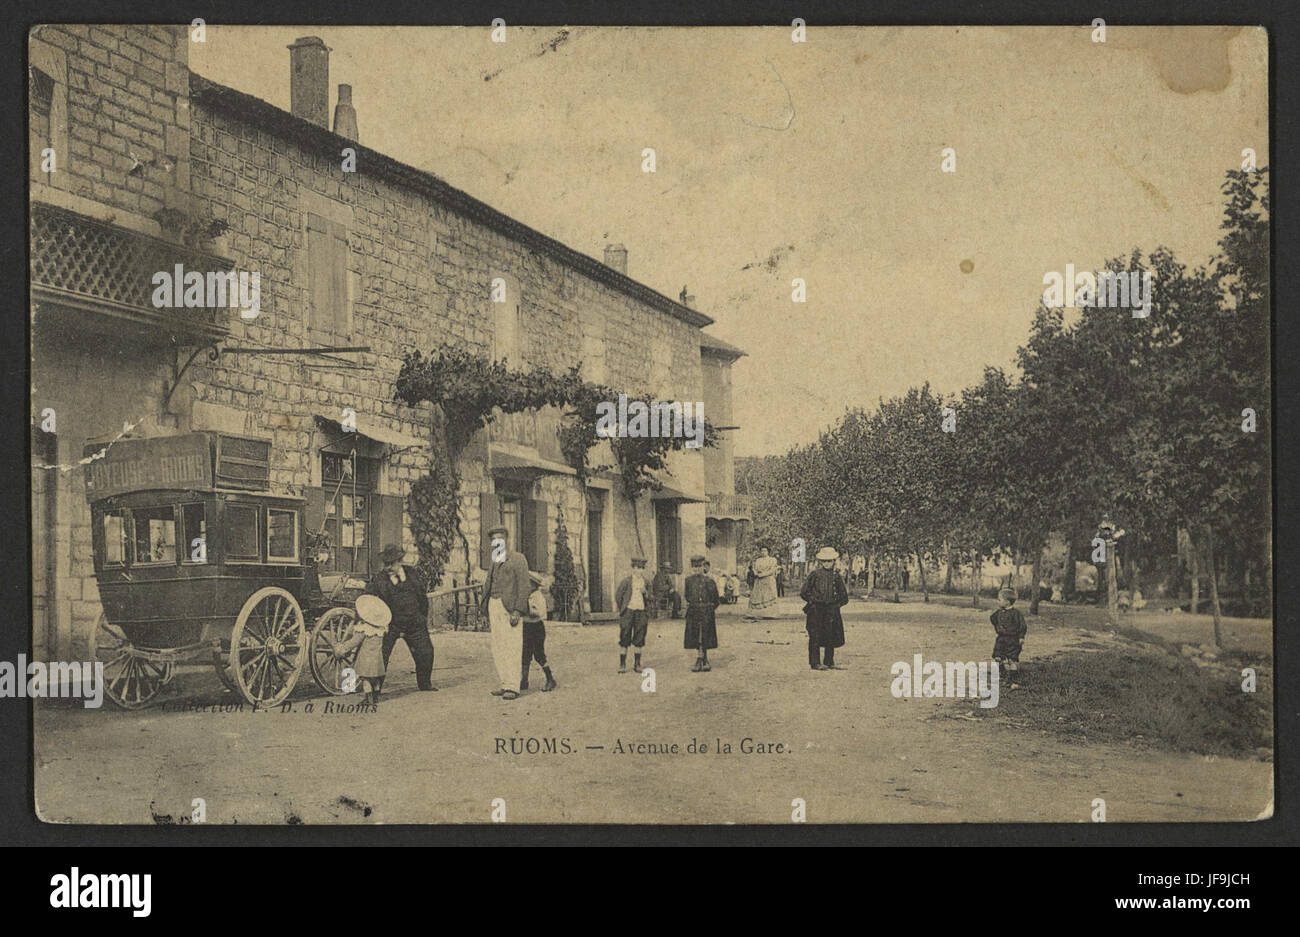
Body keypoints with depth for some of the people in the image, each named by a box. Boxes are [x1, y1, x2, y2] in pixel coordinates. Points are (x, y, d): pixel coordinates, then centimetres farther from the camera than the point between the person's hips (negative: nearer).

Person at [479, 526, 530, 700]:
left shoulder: (517, 559, -1)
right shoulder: (493, 563, 22)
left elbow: (523, 586, -8)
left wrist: (518, 611, -17)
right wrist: (487, 615, 17)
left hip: (510, 607, -7)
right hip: (494, 606, 7)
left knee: (512, 647, -11)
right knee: (498, 649, 4)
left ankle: (513, 687, -12)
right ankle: (506, 683, 8)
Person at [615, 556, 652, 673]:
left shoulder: (645, 582, 9)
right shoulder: (627, 580, -4)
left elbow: (648, 600, 14)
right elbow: (617, 595, 3)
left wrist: (645, 593, -6)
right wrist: (621, 610, 4)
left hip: (641, 612, 4)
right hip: (628, 611, -4)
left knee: (639, 640, 5)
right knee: (624, 638, -3)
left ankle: (637, 665, 13)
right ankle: (622, 665, 3)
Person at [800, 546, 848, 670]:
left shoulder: (837, 577, 8)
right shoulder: (814, 575, -2)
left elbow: (844, 597, 14)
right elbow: (804, 593, 0)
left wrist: (836, 604, 3)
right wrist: (812, 601, -5)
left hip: (831, 610, 4)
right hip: (815, 610, -4)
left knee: (831, 637, 5)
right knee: (815, 637, -4)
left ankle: (829, 663, 13)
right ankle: (815, 662, 0)